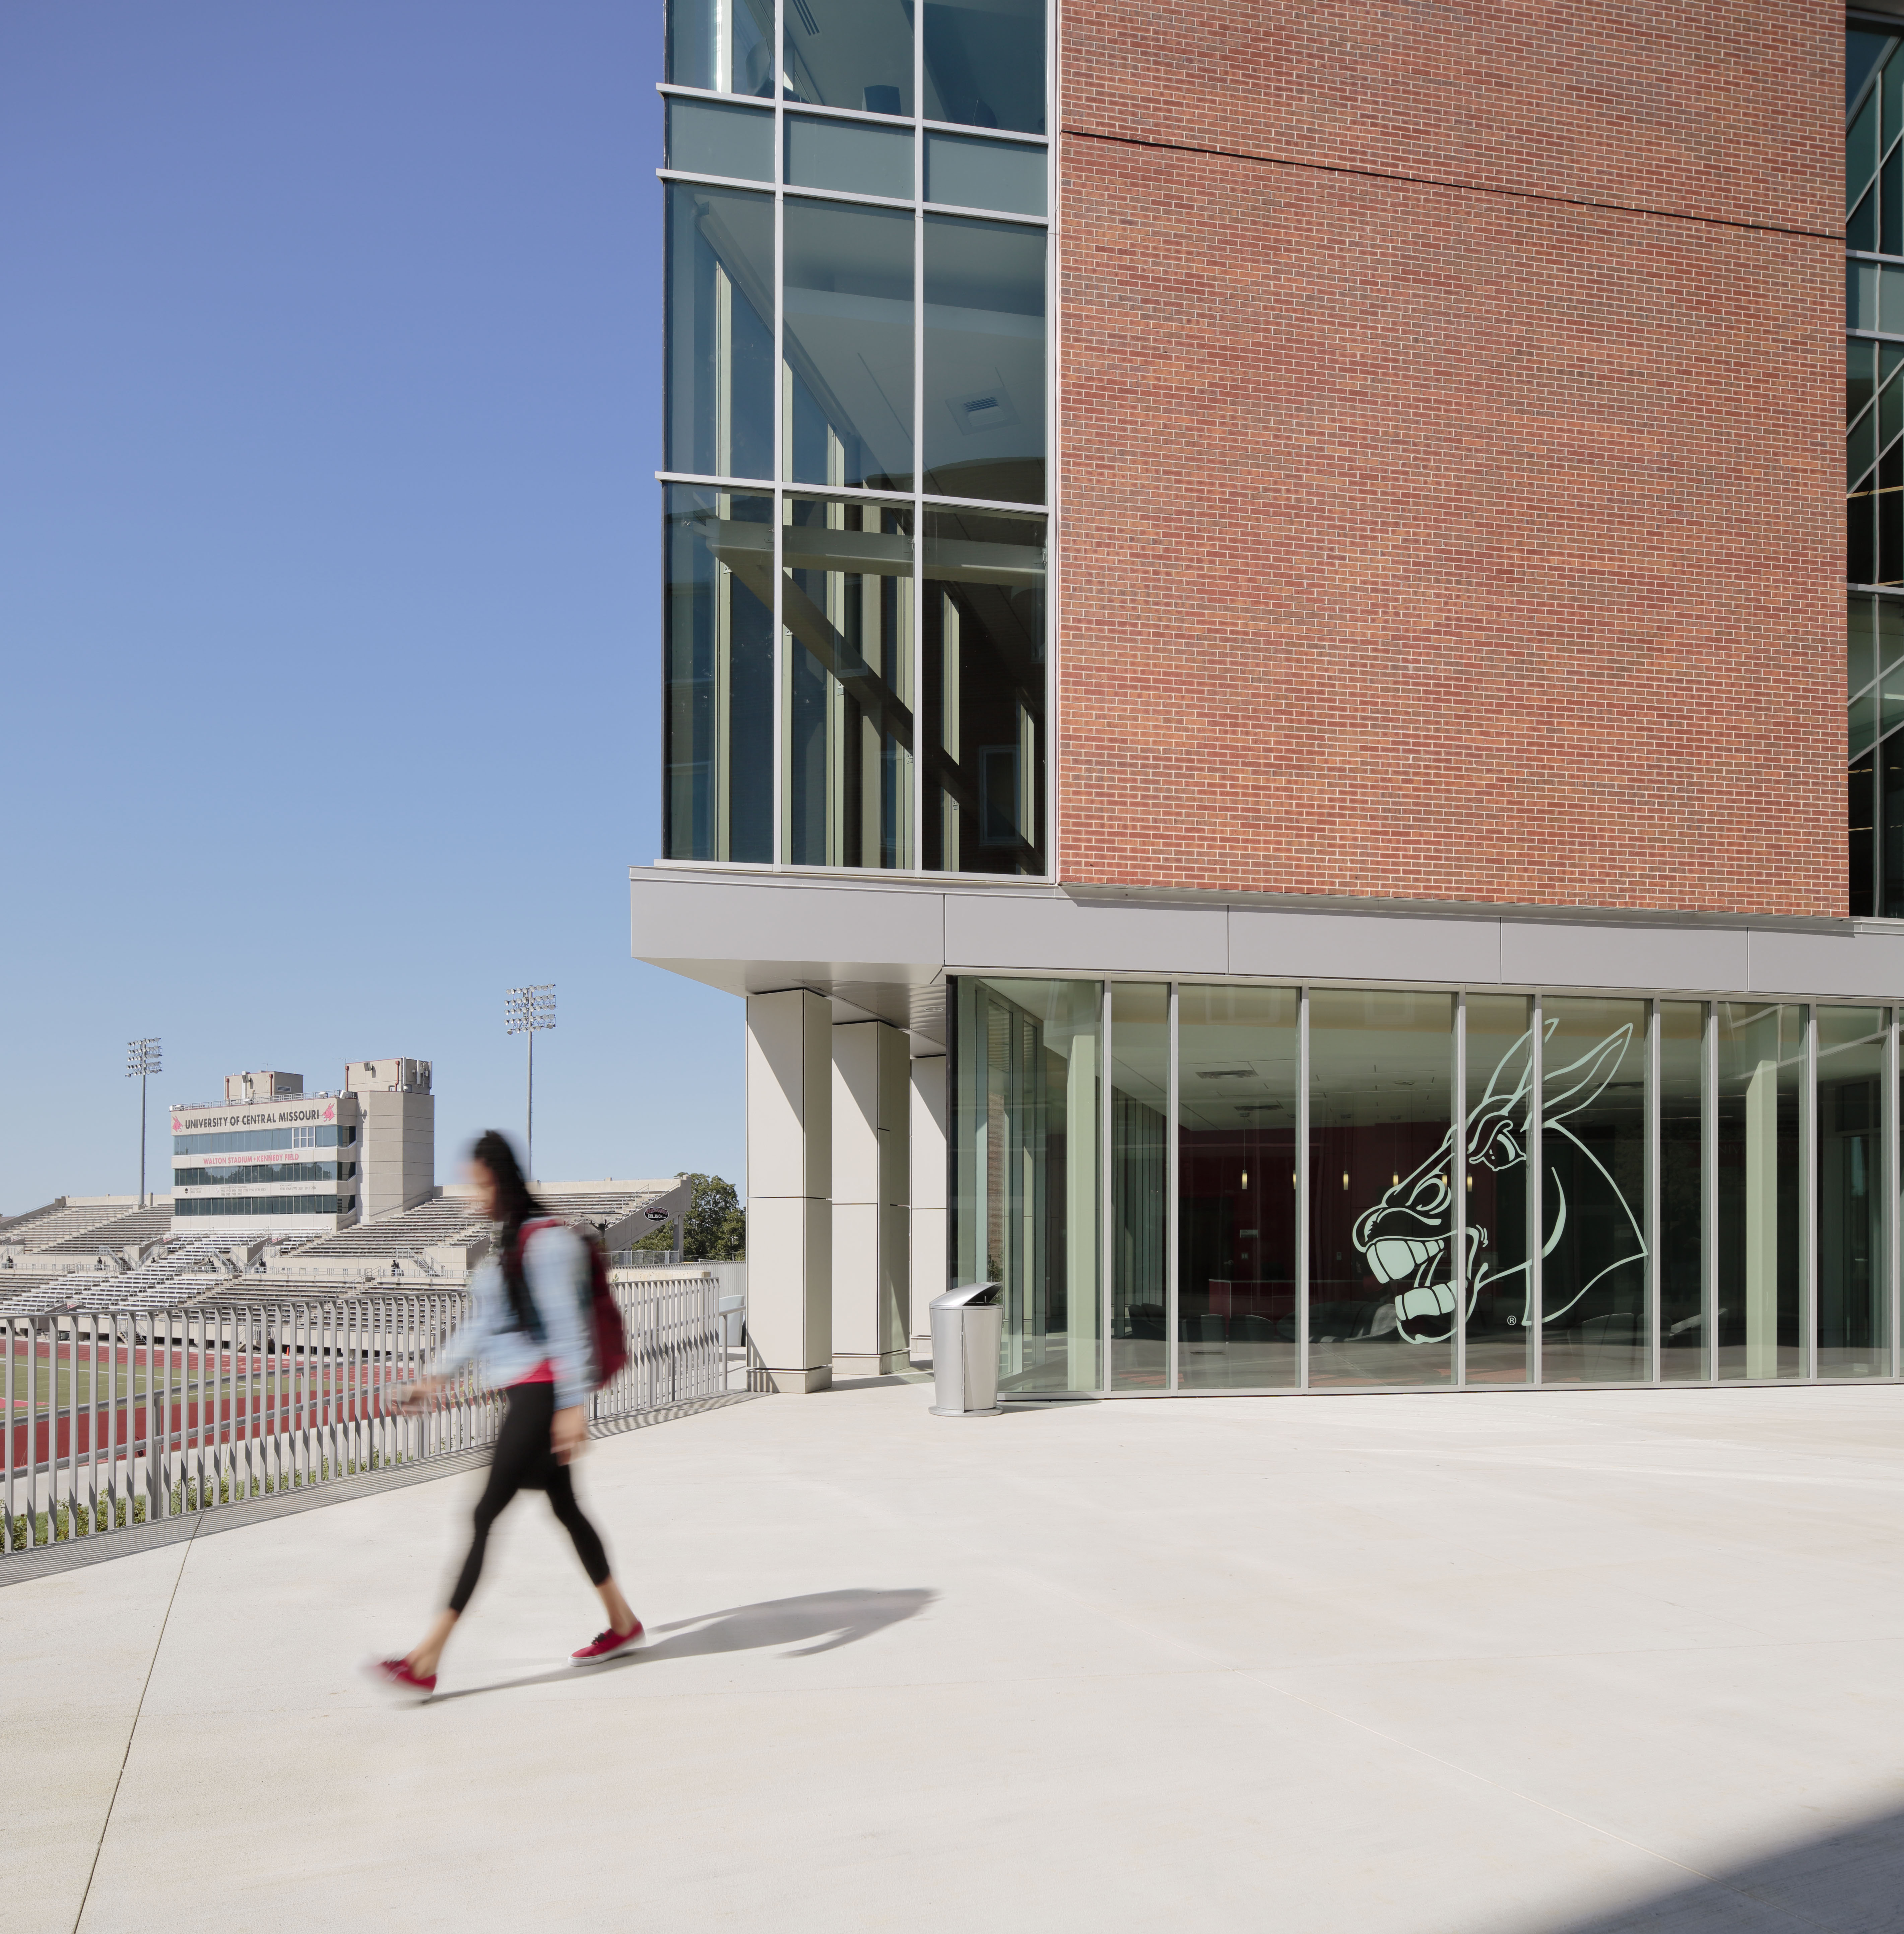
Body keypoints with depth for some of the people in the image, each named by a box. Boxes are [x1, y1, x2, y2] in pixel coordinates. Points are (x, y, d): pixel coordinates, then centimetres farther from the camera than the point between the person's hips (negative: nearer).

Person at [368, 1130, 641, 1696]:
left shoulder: (546, 1241, -14)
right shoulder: (504, 1245, 15)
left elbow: (566, 1325, -18)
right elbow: (479, 1326, 19)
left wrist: (572, 1405, -20)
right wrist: (435, 1377, 13)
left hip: (541, 1391, -10)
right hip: (521, 1393, 10)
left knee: (485, 1514, -10)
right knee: (564, 1507, 16)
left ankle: (427, 1659, -10)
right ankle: (621, 1622, 29)